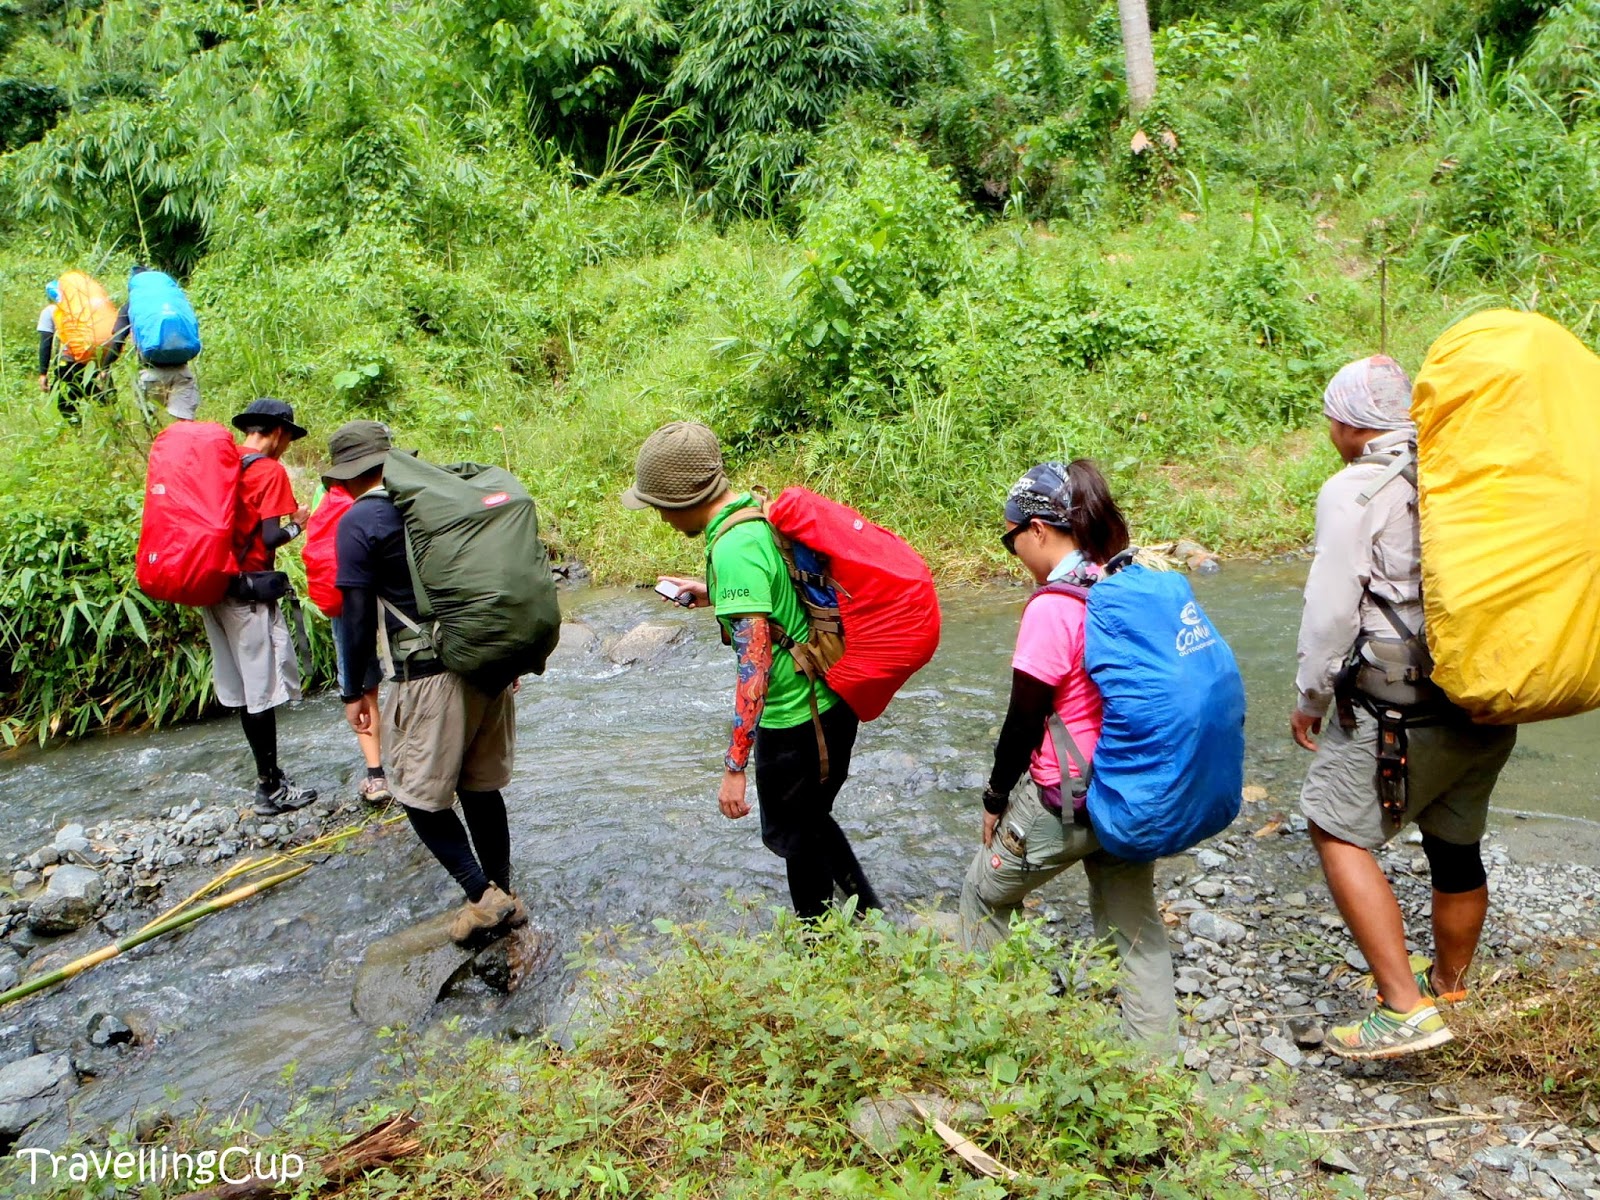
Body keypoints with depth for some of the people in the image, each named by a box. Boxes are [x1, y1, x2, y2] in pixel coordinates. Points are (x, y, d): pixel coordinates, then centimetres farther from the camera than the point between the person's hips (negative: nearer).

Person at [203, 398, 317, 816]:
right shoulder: (270, 471, -11)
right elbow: (272, 537, -18)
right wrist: (298, 523, 1)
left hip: (212, 585, 8)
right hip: (248, 590, -8)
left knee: (240, 686, 13)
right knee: (264, 688, 0)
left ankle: (269, 774, 23)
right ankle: (271, 789, 6)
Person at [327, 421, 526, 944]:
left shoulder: (358, 523, -6)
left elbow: (359, 617, -7)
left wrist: (354, 691, 5)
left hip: (429, 675, -7)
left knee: (421, 794, 8)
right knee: (481, 786, 17)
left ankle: (483, 896, 0)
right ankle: (504, 895, 25)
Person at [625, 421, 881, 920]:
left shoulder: (733, 548, -26)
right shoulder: (760, 513, 3)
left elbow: (755, 664, -28)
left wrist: (735, 766, -24)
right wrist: (713, 595, 18)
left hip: (796, 720, -9)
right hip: (828, 704, 9)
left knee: (797, 838, 13)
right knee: (809, 821, 28)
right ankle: (866, 912, 41)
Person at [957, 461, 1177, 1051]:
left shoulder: (1053, 608, -23)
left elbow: (1024, 720, -17)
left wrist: (995, 800, -3)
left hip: (1065, 801, -7)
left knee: (985, 892, 17)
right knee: (1133, 919, 19)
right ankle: (1157, 1049, 26)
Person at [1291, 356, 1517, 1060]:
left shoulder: (1356, 491, -11)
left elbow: (1332, 610, -14)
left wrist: (1309, 697, -2)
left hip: (1399, 710, -7)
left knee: (1339, 830, 3)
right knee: (1457, 845, 19)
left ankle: (1405, 1007, -1)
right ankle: (1449, 985, 38)